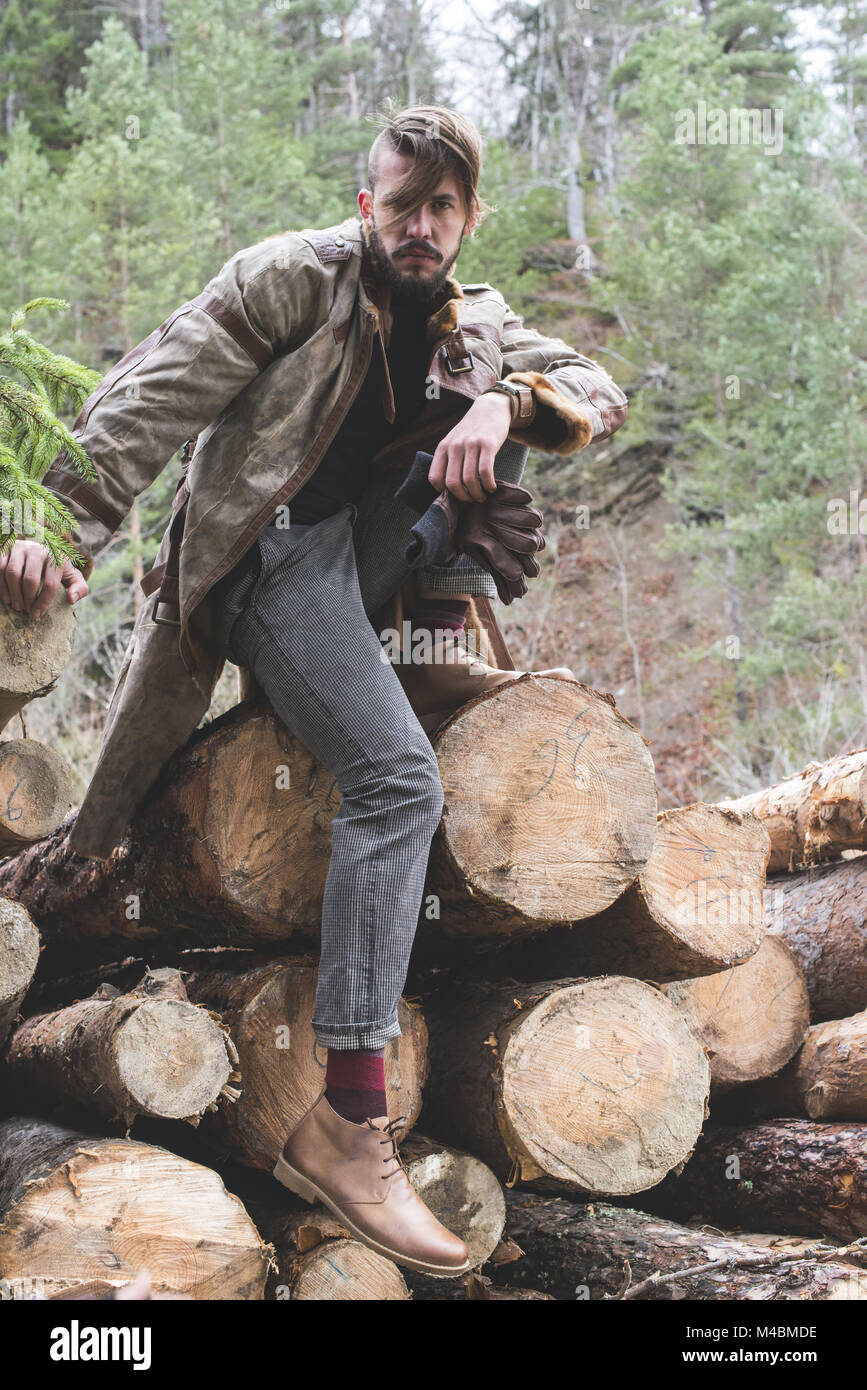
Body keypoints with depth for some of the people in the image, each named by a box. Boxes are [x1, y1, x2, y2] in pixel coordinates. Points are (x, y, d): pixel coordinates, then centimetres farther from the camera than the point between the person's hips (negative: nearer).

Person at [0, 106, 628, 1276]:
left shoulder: (473, 325, 14)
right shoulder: (293, 278, -5)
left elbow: (602, 390, 3)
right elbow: (149, 400, -13)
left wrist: (505, 400, -19)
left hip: (371, 550, 7)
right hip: (272, 553, -7)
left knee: (493, 391, 1)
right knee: (400, 779, -27)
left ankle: (444, 651, 5)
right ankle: (345, 1125, -31)